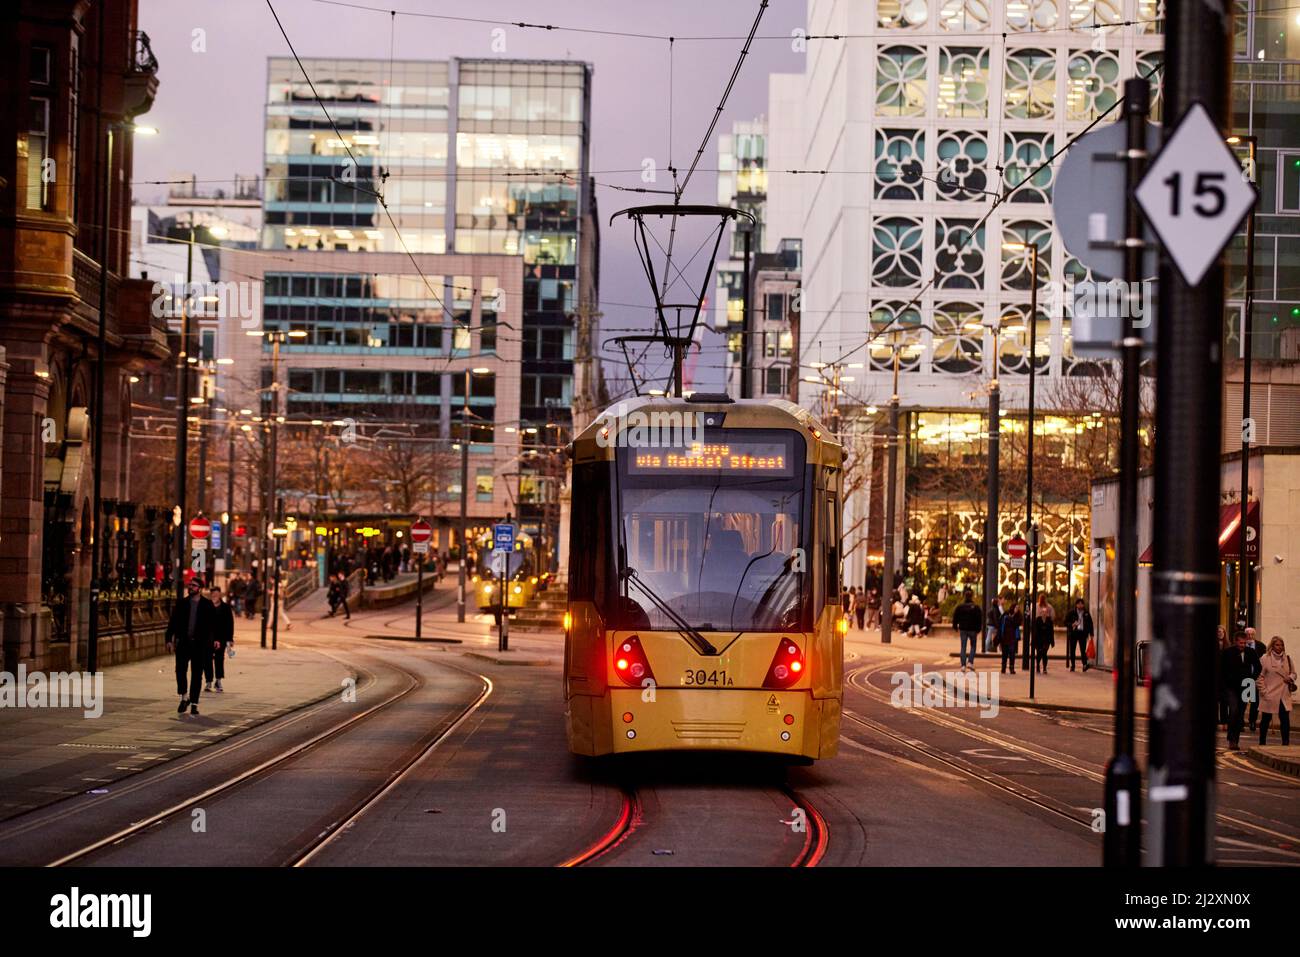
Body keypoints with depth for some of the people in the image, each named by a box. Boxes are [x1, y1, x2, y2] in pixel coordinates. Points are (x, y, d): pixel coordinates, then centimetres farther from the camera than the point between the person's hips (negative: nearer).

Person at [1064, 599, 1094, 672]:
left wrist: (1091, 634, 9)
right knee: (1072, 650, 2)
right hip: (1073, 633, 0)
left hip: (1082, 633, 0)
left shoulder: (1086, 614, 9)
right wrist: (1072, 624, -15)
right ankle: (1072, 665, 10)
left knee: (1083, 650, -10)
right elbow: (1066, 622, 5)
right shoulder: (1072, 613, 5)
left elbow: (1090, 624, 14)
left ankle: (1085, 665, -14)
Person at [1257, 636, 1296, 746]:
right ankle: (1262, 743, 19)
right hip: (1269, 695, -3)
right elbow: (1260, 676, -4)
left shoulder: (1287, 658, 9)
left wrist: (1290, 678, -5)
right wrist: (1263, 691, -10)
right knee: (1265, 719, 6)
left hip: (1284, 695, 3)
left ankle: (1286, 744, 0)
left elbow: (1293, 673, 18)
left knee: (1285, 719, -4)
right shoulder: (1265, 658, -4)